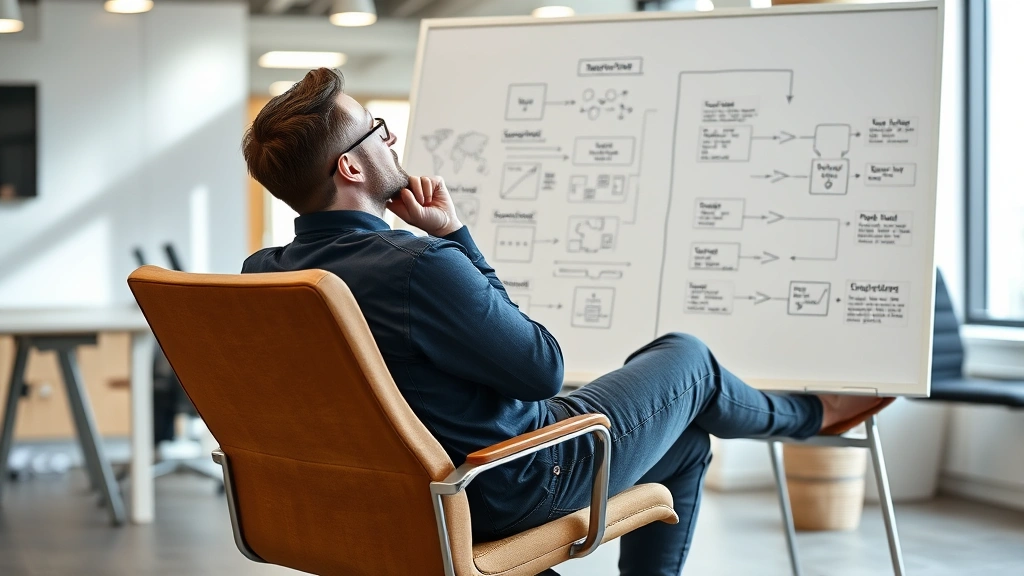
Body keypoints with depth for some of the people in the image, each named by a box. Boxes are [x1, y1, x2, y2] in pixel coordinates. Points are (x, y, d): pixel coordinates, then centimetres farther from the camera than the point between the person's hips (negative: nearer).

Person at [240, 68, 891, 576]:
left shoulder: (261, 274, -7)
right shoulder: (422, 267, -34)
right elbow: (544, 369, -20)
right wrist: (458, 239, -17)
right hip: (513, 488, -8)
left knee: (684, 442, 26)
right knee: (684, 358, 15)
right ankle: (806, 414, 45)